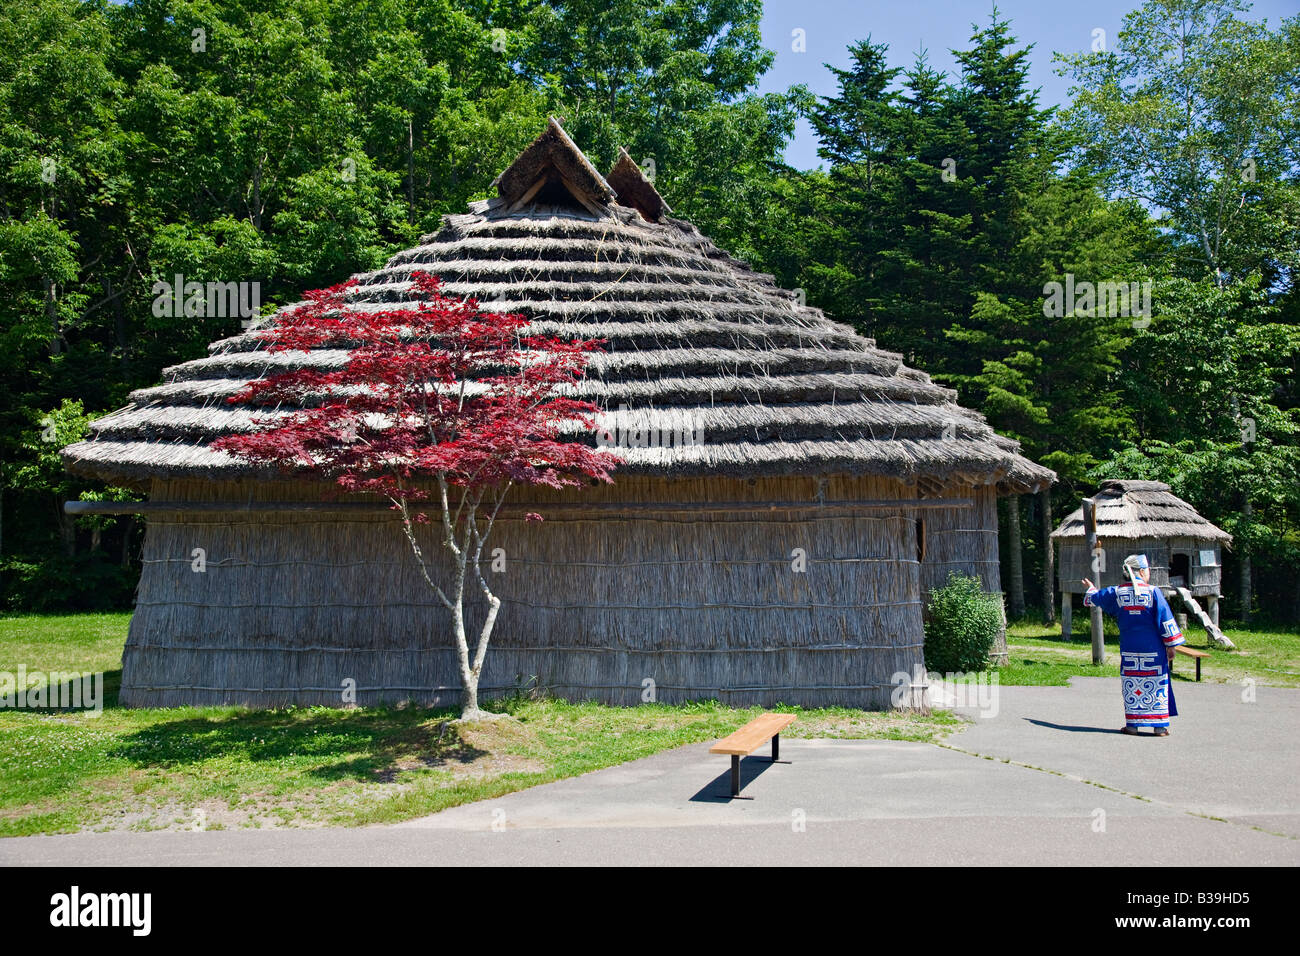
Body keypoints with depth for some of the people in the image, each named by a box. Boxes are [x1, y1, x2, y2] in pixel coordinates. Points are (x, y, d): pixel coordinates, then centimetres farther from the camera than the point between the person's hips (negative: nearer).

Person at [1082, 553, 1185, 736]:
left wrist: (1091, 589, 41)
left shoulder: (1117, 593, 1)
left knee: (1131, 687, 9)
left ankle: (1132, 724, 10)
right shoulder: (1153, 592, -8)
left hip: (1129, 649, 2)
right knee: (1157, 685, 5)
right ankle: (1160, 726, 7)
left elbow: (1096, 598, 18)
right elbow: (1165, 620, -7)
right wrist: (1171, 645, 0)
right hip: (1153, 649, -2)